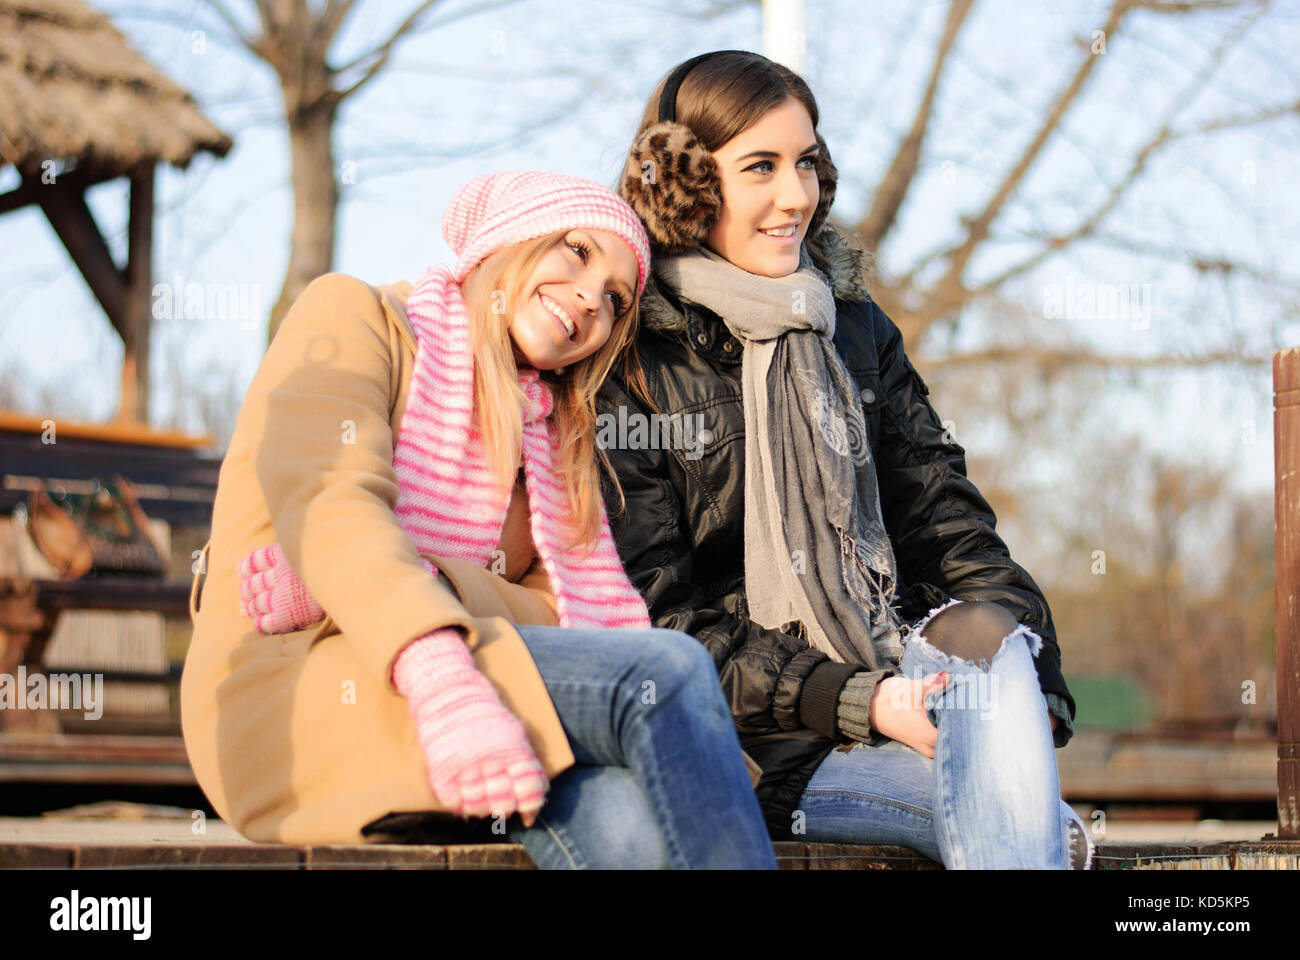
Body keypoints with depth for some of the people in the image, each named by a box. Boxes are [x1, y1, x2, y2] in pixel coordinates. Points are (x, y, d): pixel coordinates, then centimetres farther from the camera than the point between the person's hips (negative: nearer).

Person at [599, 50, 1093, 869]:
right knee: (997, 784, -32)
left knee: (988, 635, -31)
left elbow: (943, 517, 11)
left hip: (903, 669, 5)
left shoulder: (856, 330, 17)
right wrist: (853, 703, -18)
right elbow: (660, 615, -7)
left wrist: (1028, 686, -9)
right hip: (763, 749, -5)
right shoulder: (628, 363, -2)